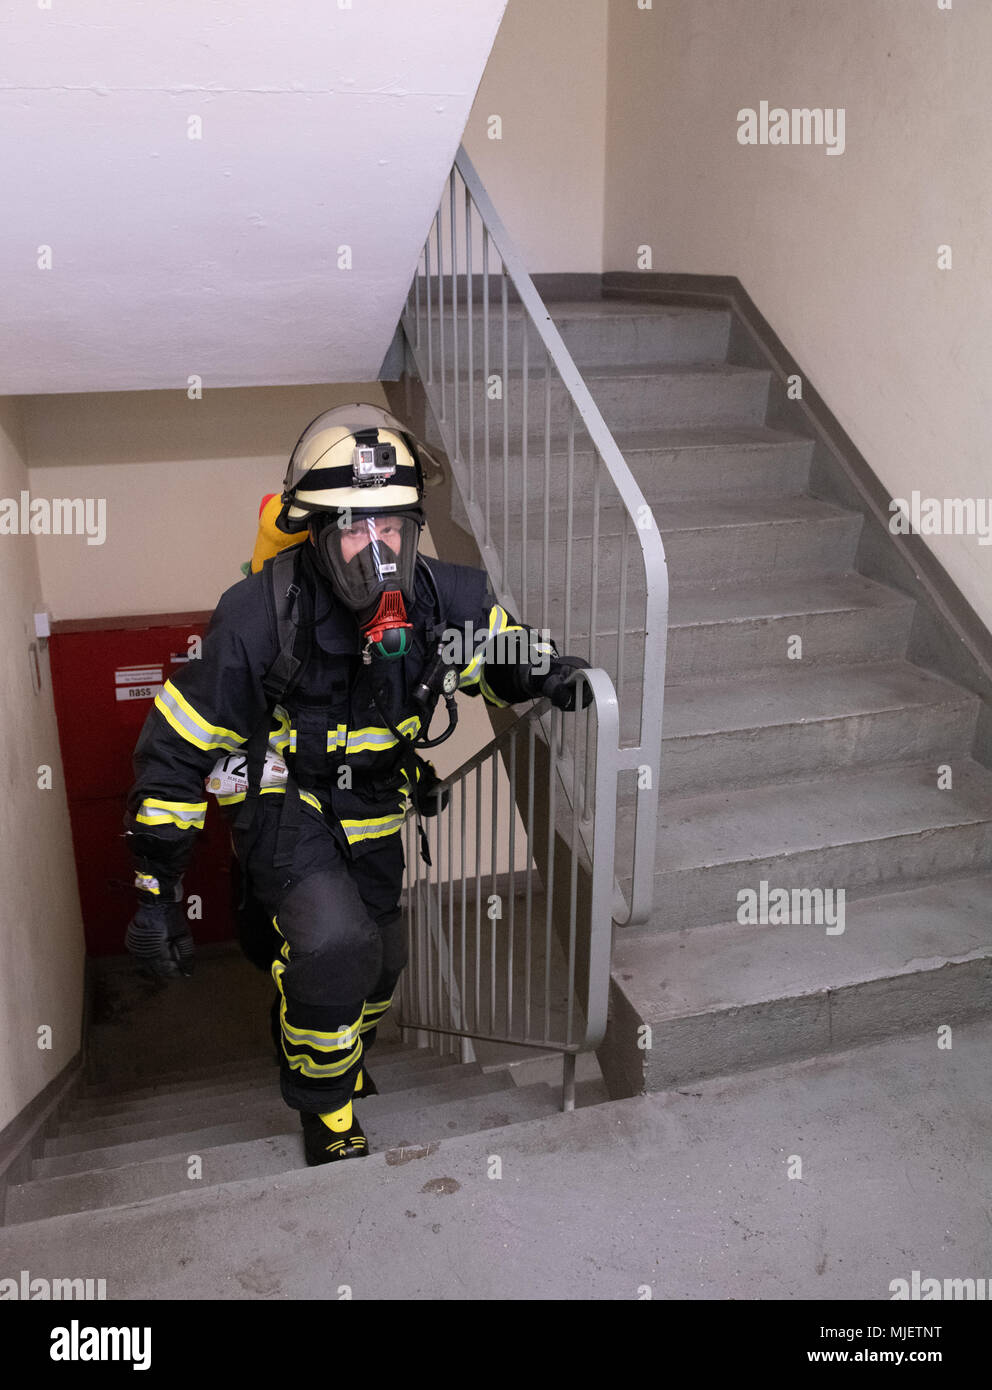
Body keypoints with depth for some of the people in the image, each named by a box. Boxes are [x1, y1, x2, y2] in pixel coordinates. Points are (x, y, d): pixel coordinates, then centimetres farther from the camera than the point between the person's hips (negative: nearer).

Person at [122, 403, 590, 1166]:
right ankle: (326, 1111, 4)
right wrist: (156, 888, -18)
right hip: (285, 807, -4)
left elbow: (504, 653, 5)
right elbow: (178, 747, -19)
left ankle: (345, 1051, 55)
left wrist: (555, 676, -19)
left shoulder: (440, 599, -17)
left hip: (374, 813, 5)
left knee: (380, 961, 19)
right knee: (334, 947, -27)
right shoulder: (260, 616, -28)